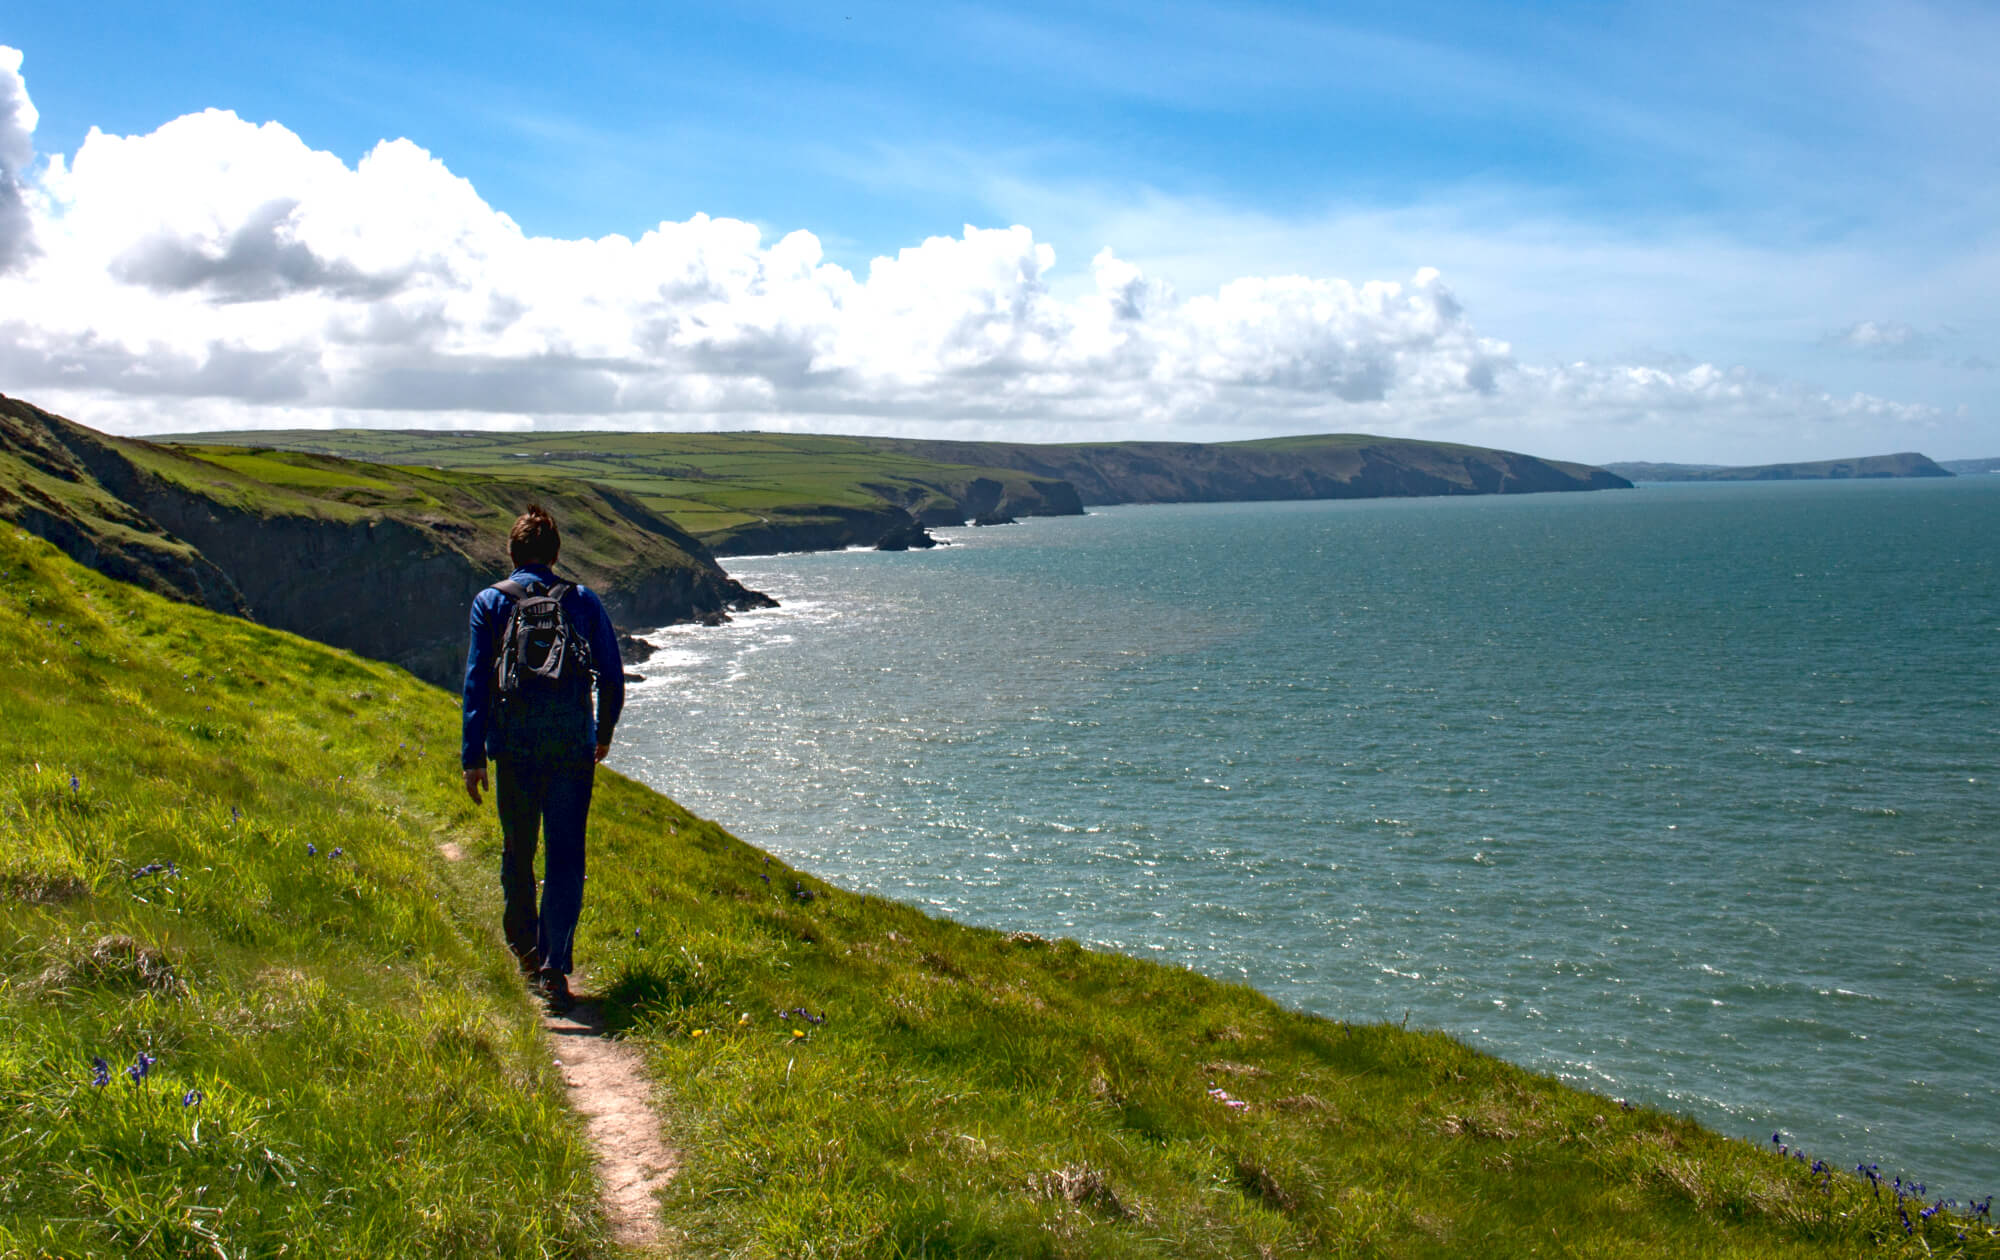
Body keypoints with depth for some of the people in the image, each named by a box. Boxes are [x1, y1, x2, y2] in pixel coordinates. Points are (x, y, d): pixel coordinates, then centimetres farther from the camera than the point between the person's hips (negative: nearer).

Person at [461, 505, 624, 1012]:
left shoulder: (489, 603, 2)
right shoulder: (582, 601, 4)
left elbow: (477, 682, -2)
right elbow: (612, 678, 6)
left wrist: (472, 756, -1)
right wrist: (603, 735, 21)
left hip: (514, 747, 1)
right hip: (572, 747, 0)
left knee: (518, 852, 18)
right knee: (565, 858, 0)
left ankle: (524, 947, 34)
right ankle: (554, 968, -8)